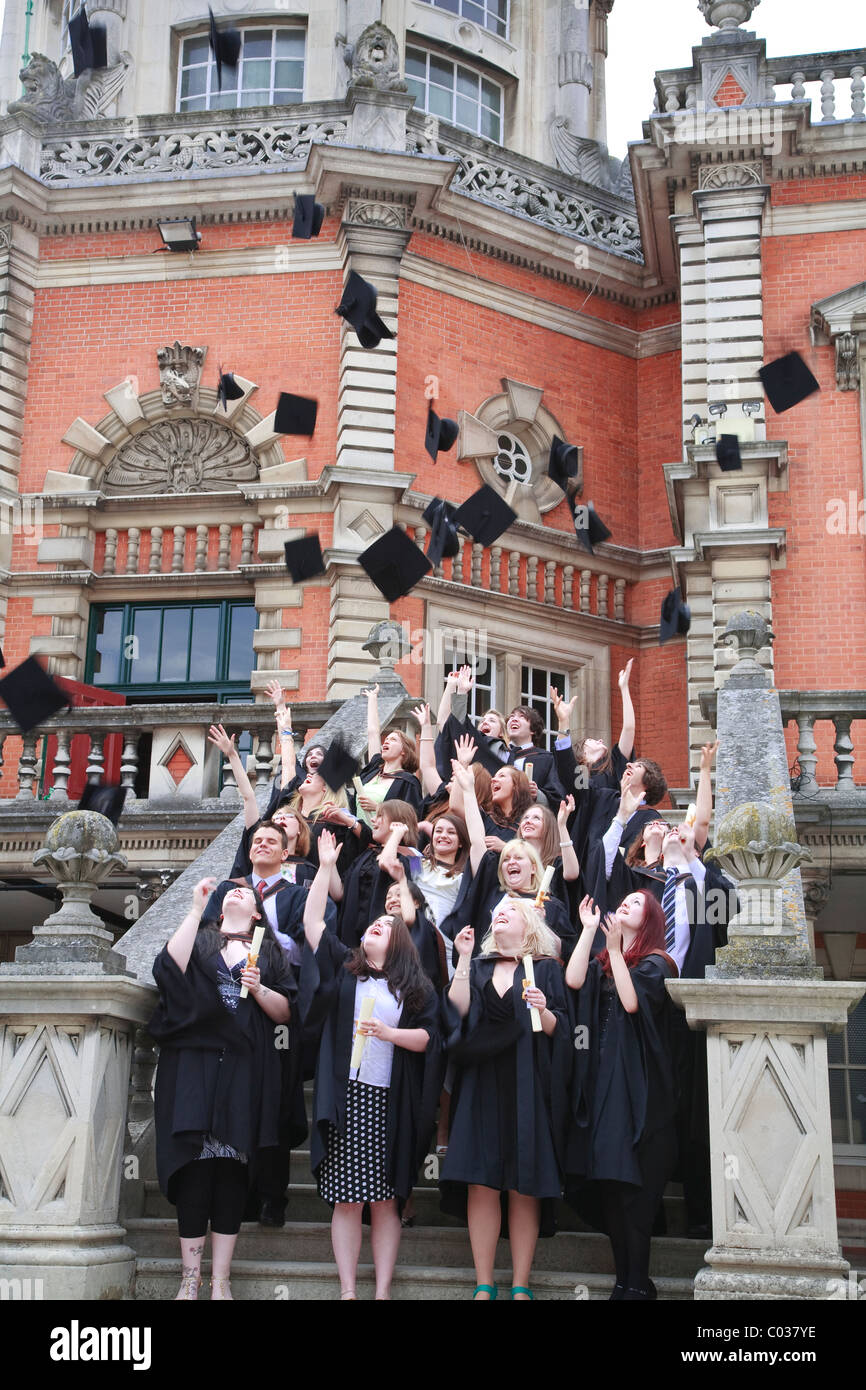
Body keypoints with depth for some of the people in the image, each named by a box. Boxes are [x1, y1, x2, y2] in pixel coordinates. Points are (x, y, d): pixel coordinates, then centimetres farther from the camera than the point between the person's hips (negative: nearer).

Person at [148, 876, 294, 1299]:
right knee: (194, 1167, -6)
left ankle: (220, 1280, 3)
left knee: (231, 1169, -2)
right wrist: (196, 909, -7)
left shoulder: (269, 952, 17)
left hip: (244, 1072, 1)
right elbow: (169, 970, -7)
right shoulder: (198, 939, 15)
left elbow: (284, 1013, 10)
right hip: (193, 1068, -1)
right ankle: (191, 1278, 0)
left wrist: (259, 989, -9)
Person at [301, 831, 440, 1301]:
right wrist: (325, 867, 1)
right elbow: (312, 923, 4)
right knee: (346, 1200, 0)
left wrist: (390, 1033, -16)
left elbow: (426, 1037, 2)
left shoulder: (416, 988, 10)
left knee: (384, 1202, 1)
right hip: (346, 1097, 0)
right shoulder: (343, 968, 12)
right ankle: (347, 1290, 5)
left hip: (390, 1104, 0)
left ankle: (383, 1291, 7)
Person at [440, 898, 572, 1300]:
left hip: (528, 1090, -2)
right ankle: (484, 1286, 0)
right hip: (482, 1087, 2)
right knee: (481, 1184, -4)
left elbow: (560, 1030, 2)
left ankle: (520, 1286, 2)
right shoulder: (478, 968, 17)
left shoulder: (546, 969, 8)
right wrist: (463, 958, -3)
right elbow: (457, 1011, 0)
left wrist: (544, 1011, -18)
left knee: (523, 1188, -3)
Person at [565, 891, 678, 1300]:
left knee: (631, 1186, -8)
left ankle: (636, 1284, -3)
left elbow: (632, 1001, -15)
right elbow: (573, 980, -2)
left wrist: (615, 949, -12)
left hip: (638, 1082, -6)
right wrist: (589, 928, 2)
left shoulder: (655, 963, 1)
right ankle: (625, 1279, 9)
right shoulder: (603, 963, 18)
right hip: (602, 1082, 6)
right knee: (606, 1184, 3)